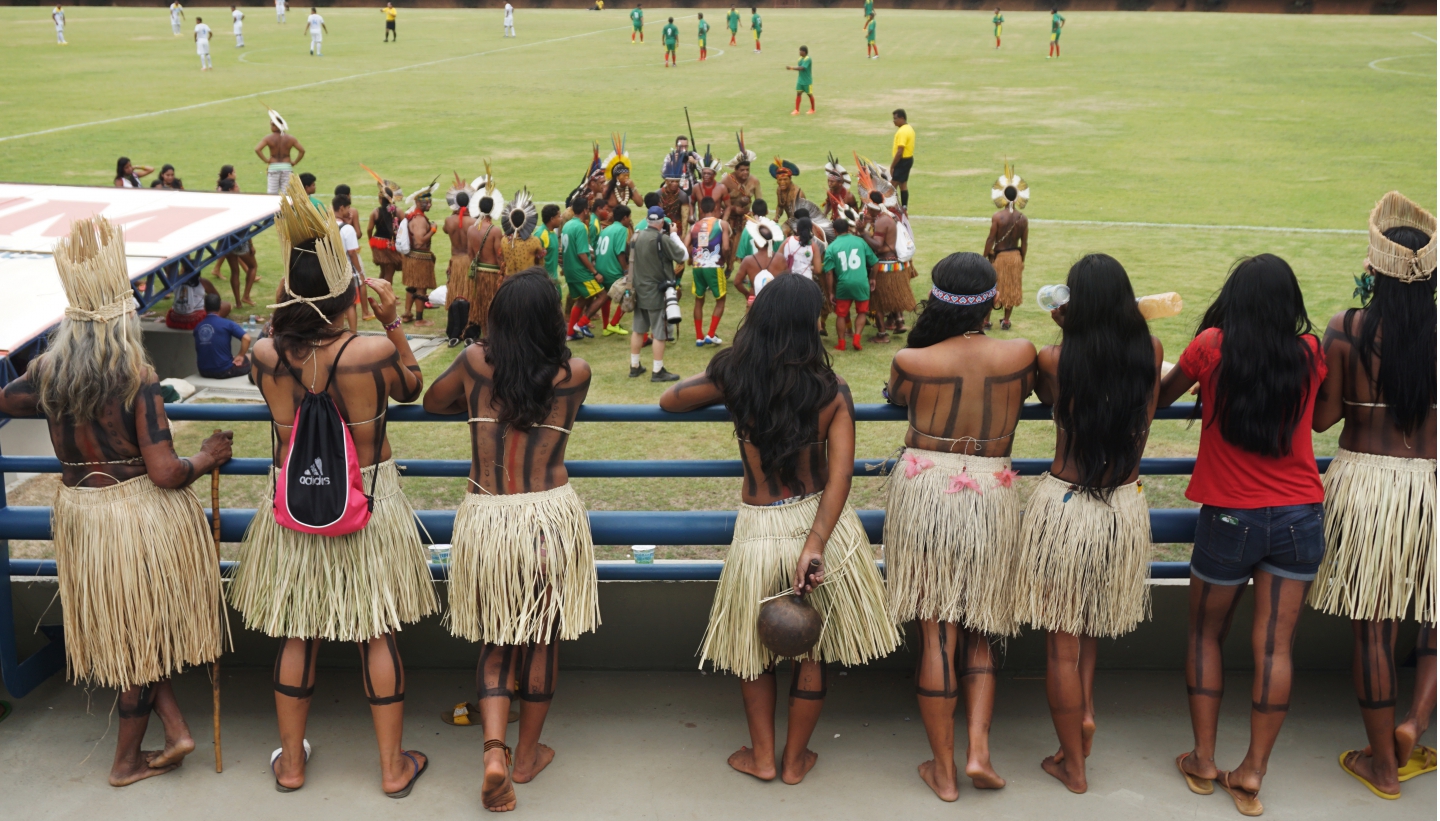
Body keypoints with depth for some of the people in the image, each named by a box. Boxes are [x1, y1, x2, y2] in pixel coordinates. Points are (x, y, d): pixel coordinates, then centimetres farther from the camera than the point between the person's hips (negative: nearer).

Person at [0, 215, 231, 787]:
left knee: (126, 629, 22)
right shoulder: (137, 376, -19)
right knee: (142, 633, 13)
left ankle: (174, 728, 22)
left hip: (81, 516, 4)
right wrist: (207, 458, -4)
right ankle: (128, 761, 27)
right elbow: (165, 473, -22)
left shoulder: (48, 370, -6)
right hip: (143, 514, -4)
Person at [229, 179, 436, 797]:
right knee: (378, 632, 9)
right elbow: (413, 387, 1)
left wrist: (291, 315, 8)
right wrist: (393, 322, 0)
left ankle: (290, 760, 28)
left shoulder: (265, 354, -13)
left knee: (297, 632, 16)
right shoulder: (374, 351, -20)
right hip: (370, 502, -2)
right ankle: (393, 765, 19)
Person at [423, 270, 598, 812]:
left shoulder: (475, 362, -2)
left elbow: (432, 401, 15)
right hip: (551, 514, -1)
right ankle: (527, 756, 27)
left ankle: (494, 750, -3)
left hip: (486, 518, 1)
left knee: (496, 640, 15)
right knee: (543, 638, 14)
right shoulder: (575, 374, -4)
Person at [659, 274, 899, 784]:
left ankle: (761, 756, 32)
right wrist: (815, 545, -21)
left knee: (754, 642, 23)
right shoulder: (832, 392, -10)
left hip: (760, 530, 0)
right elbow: (840, 475, -18)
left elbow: (669, 401, 9)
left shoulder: (732, 378, -9)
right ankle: (795, 760, 32)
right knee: (812, 648, 18)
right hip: (821, 525, 0)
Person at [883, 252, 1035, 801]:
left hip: (925, 491, -1)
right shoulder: (1020, 354, -6)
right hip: (992, 495, 1)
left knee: (936, 632, 4)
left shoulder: (911, 361, -10)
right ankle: (979, 750, 4)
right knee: (981, 631, 17)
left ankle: (943, 770, 12)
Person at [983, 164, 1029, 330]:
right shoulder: (1023, 219, -6)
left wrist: (985, 257, -3)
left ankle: (986, 320, 15)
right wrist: (1022, 260, 12)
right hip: (1015, 256, 3)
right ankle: (1006, 321, 20)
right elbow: (1024, 243, 0)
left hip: (999, 256, -3)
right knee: (1011, 289, 14)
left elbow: (990, 239, -13)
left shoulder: (997, 217, -16)